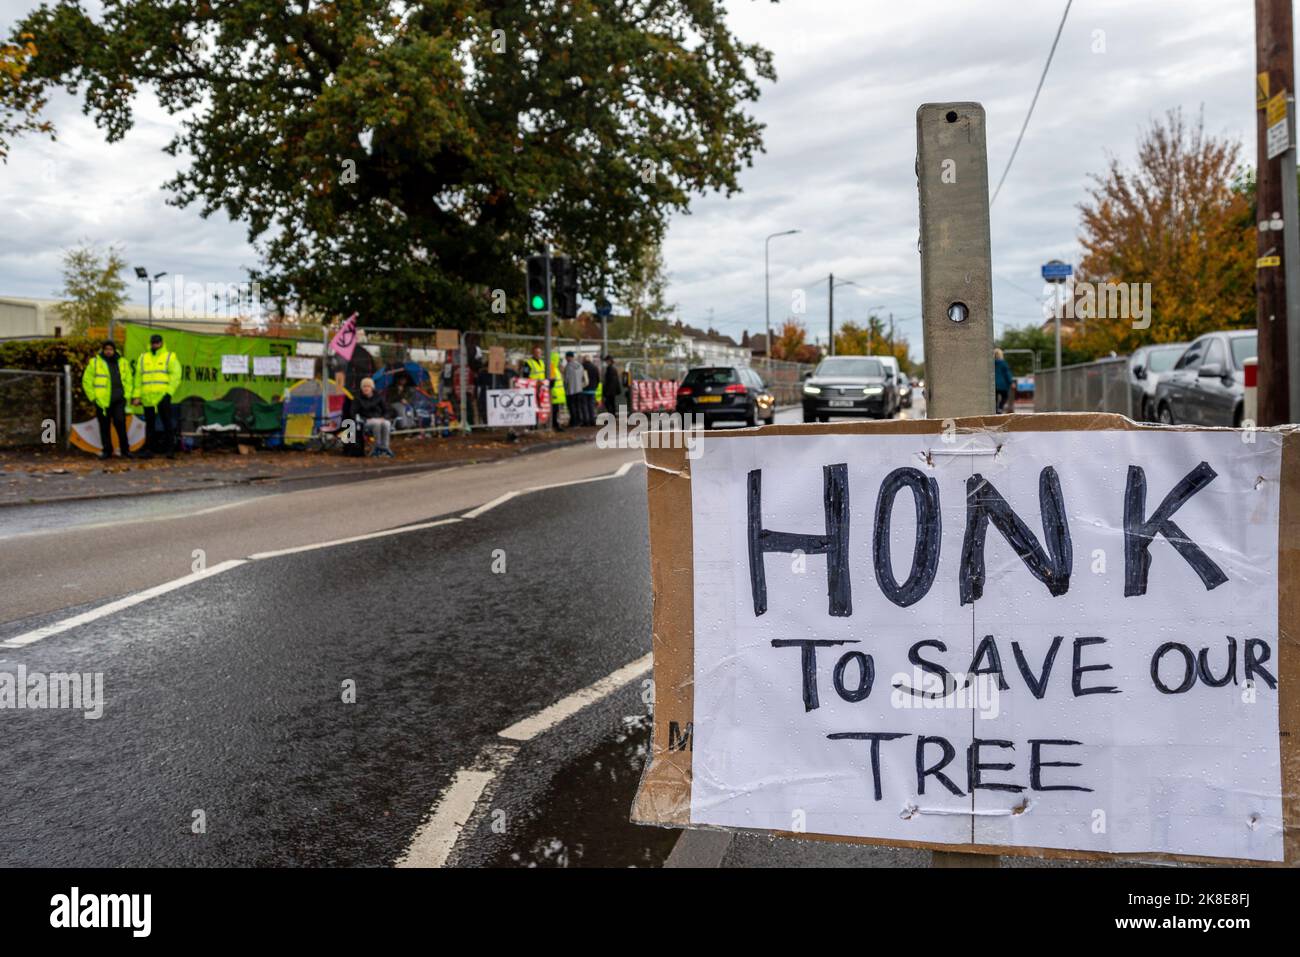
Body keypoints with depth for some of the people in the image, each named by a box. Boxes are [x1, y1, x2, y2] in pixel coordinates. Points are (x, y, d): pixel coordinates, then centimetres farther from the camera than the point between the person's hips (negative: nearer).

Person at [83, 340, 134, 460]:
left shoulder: (122, 363, 11)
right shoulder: (94, 363, 3)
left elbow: (128, 381, 18)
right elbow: (86, 381, 5)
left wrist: (126, 395, 6)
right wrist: (93, 397, -2)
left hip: (119, 400, 1)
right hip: (102, 401, 0)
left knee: (120, 423, -8)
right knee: (104, 427, 5)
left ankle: (125, 449, -1)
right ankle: (107, 450, 13)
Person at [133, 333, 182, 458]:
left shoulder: (170, 357, 5)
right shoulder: (143, 358, 16)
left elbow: (175, 376, -2)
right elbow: (138, 378, 15)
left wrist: (169, 392, -12)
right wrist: (137, 395, 8)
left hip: (163, 397, -3)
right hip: (147, 398, 4)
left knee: (167, 423, -4)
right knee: (149, 424, 8)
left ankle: (170, 449, -1)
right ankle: (149, 449, 13)